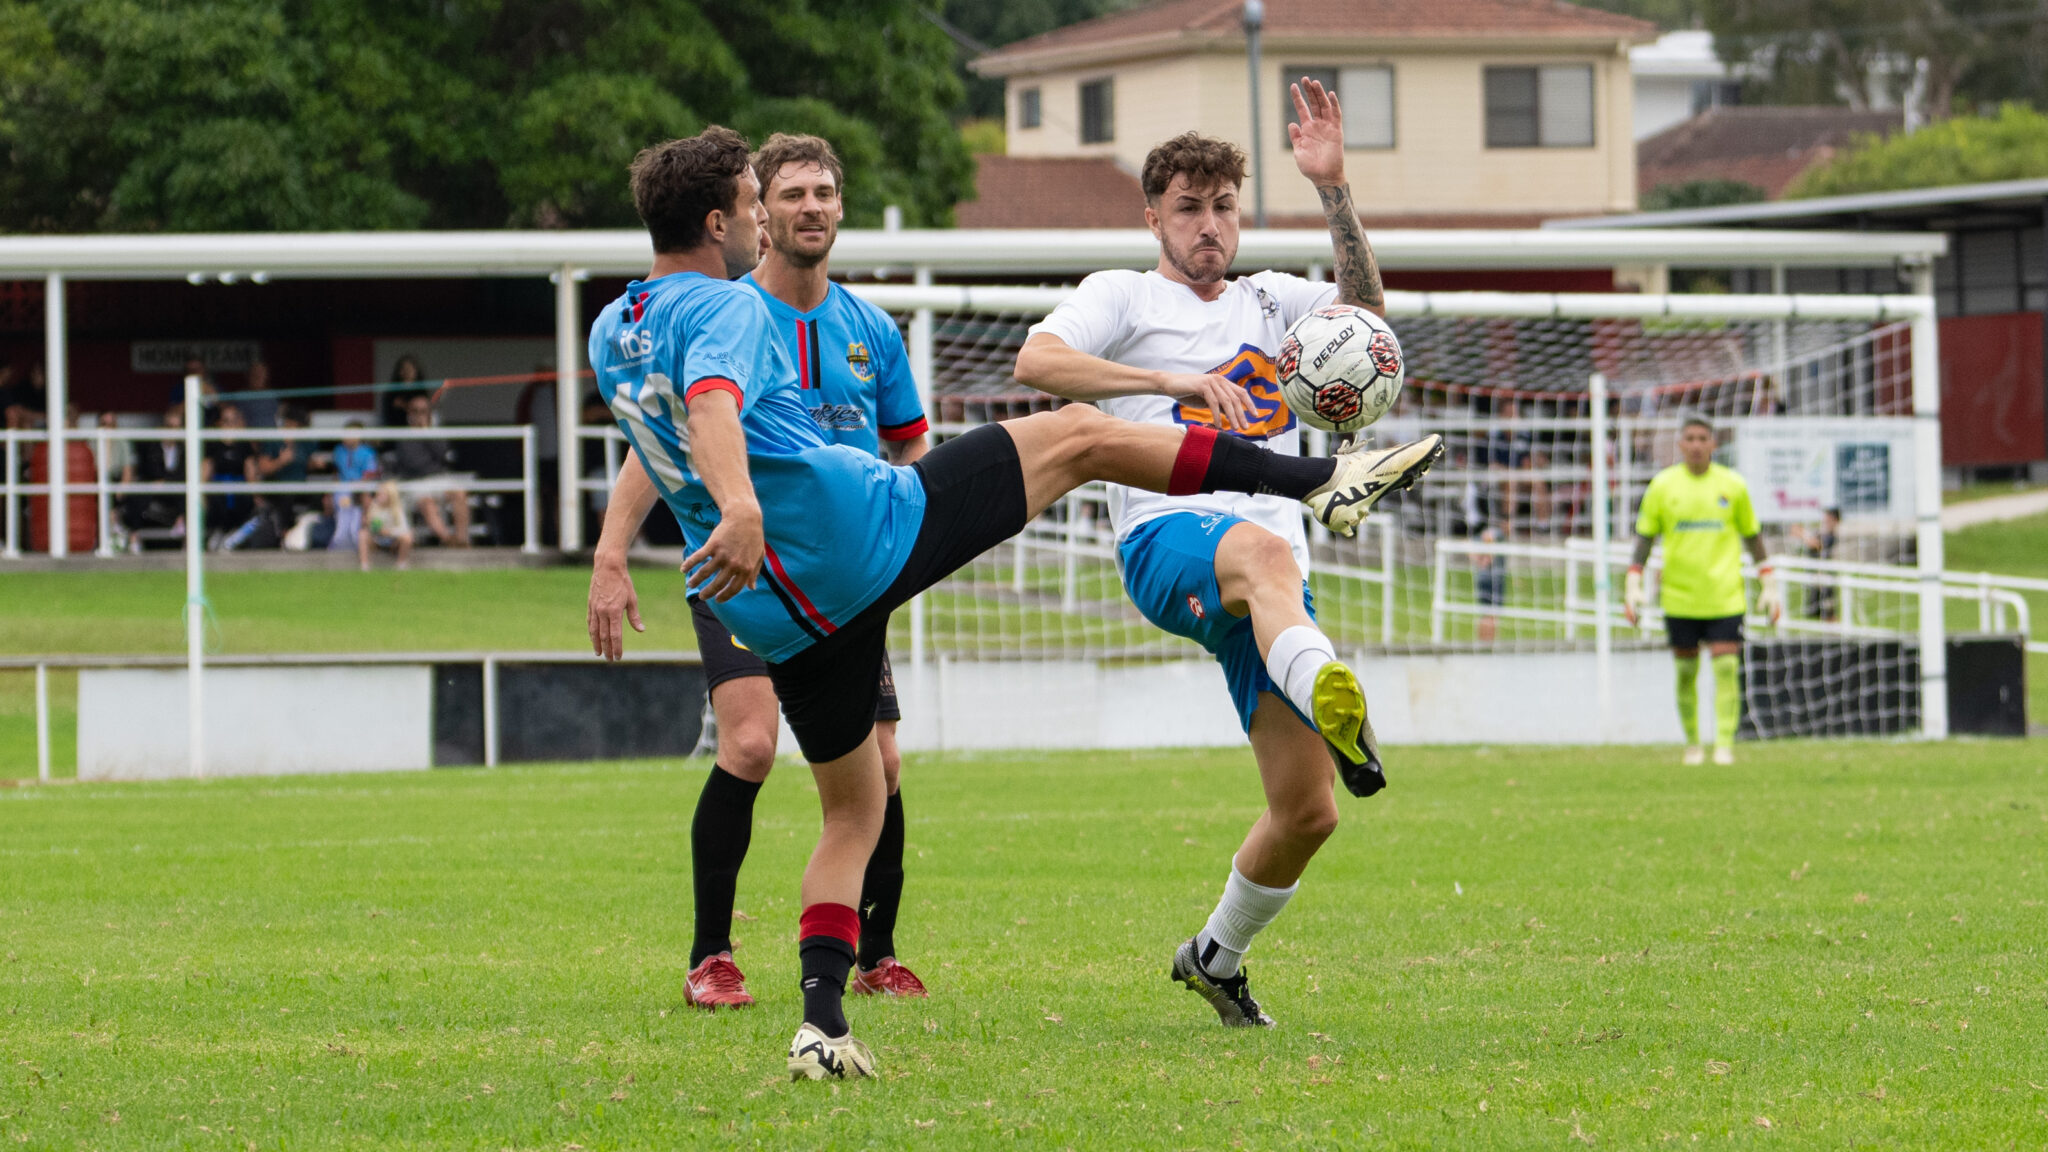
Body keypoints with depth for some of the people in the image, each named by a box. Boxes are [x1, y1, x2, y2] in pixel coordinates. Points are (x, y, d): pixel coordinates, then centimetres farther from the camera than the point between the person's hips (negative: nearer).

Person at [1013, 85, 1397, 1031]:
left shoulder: (1266, 301, 27)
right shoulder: (1123, 296, 13)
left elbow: (1364, 308, 8)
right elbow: (1036, 361, -6)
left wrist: (1333, 188, -3)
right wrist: (1175, 380, -14)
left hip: (1271, 574, 5)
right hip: (1168, 539, -5)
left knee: (1308, 810, -2)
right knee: (1262, 551, -44)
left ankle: (1217, 956, 24)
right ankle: (1330, 700, -76)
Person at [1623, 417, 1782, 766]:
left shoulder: (1732, 485, 4)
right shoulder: (1663, 485, 4)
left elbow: (1751, 534, 12)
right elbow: (1645, 536, 7)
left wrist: (1769, 583, 10)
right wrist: (1632, 583, -1)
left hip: (1725, 596, -1)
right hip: (1679, 598, 1)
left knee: (1726, 667, -11)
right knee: (1686, 671, 5)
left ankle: (1725, 745, -10)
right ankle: (1692, 744, 18)